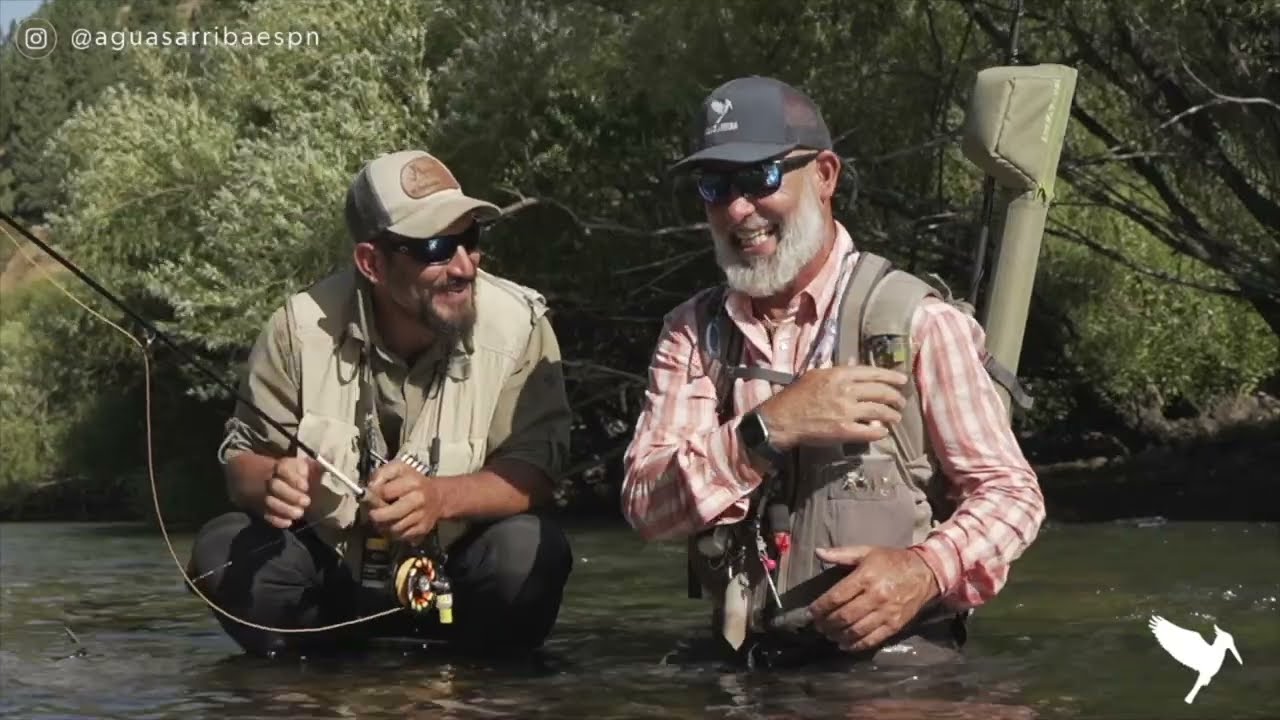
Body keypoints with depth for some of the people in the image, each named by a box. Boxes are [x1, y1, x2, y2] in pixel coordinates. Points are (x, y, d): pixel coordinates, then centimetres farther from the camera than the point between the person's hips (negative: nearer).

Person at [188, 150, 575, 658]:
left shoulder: (518, 325, -16)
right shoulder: (303, 326, -12)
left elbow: (532, 472, -18)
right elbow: (244, 459, -5)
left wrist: (441, 497, -38)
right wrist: (272, 484, -30)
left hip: (456, 578, -1)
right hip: (331, 574, 2)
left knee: (528, 551, -31)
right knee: (222, 549, -22)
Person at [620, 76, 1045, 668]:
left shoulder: (918, 322, -2)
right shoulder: (692, 333, 9)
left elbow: (1010, 492, 1)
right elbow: (645, 506, -1)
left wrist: (926, 569, -19)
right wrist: (768, 429, -15)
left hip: (894, 656, -2)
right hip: (742, 661, 3)